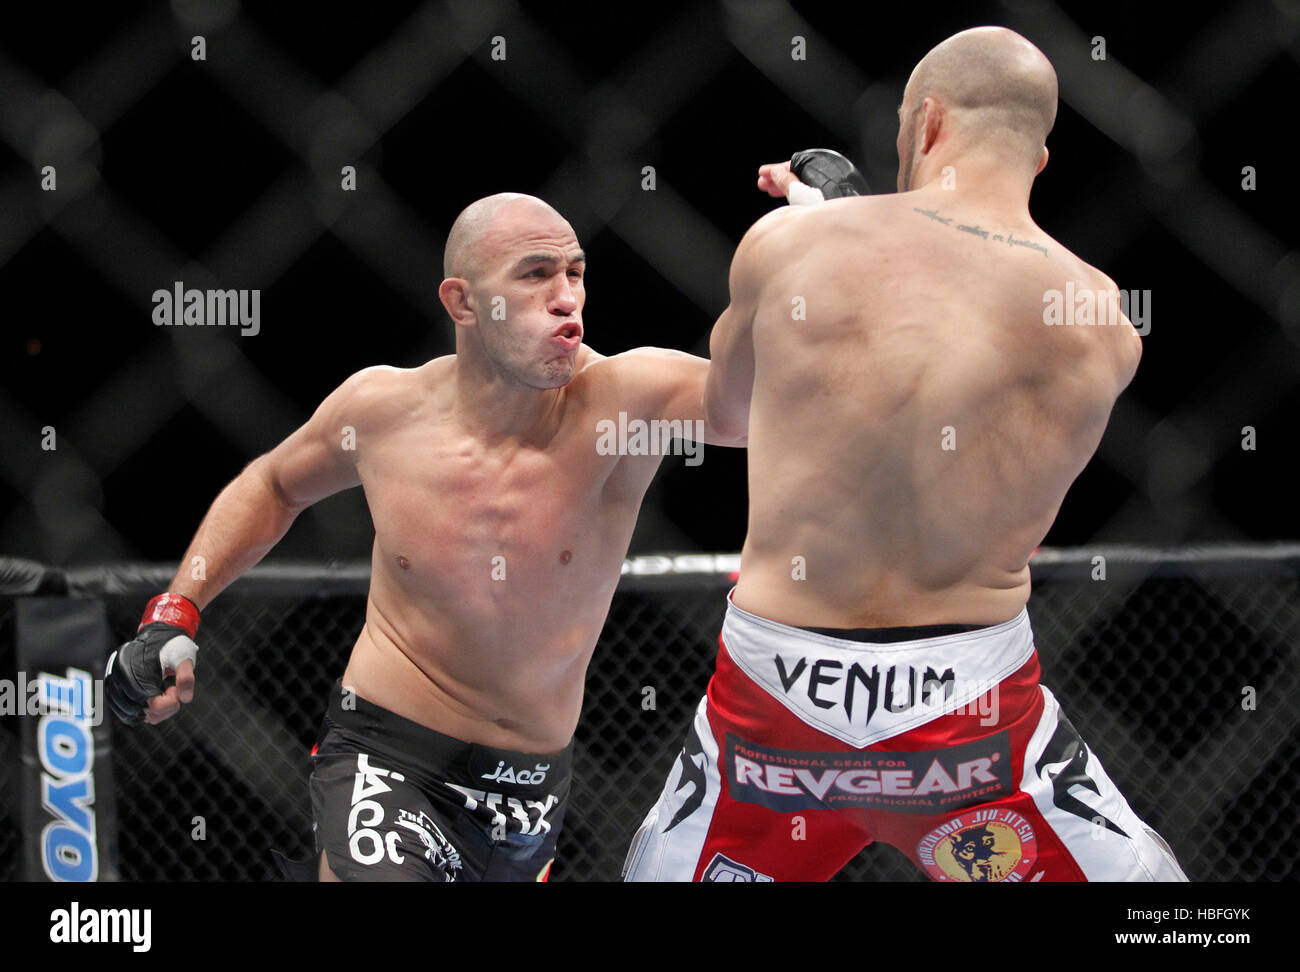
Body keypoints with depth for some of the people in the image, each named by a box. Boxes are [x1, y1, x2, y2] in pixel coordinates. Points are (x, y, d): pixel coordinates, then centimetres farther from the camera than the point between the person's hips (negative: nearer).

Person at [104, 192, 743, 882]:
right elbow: (274, 486, 15)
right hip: (384, 752, -2)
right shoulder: (380, 407, -7)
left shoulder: (621, 399, -15)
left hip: (529, 785, 2)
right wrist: (173, 613, 8)